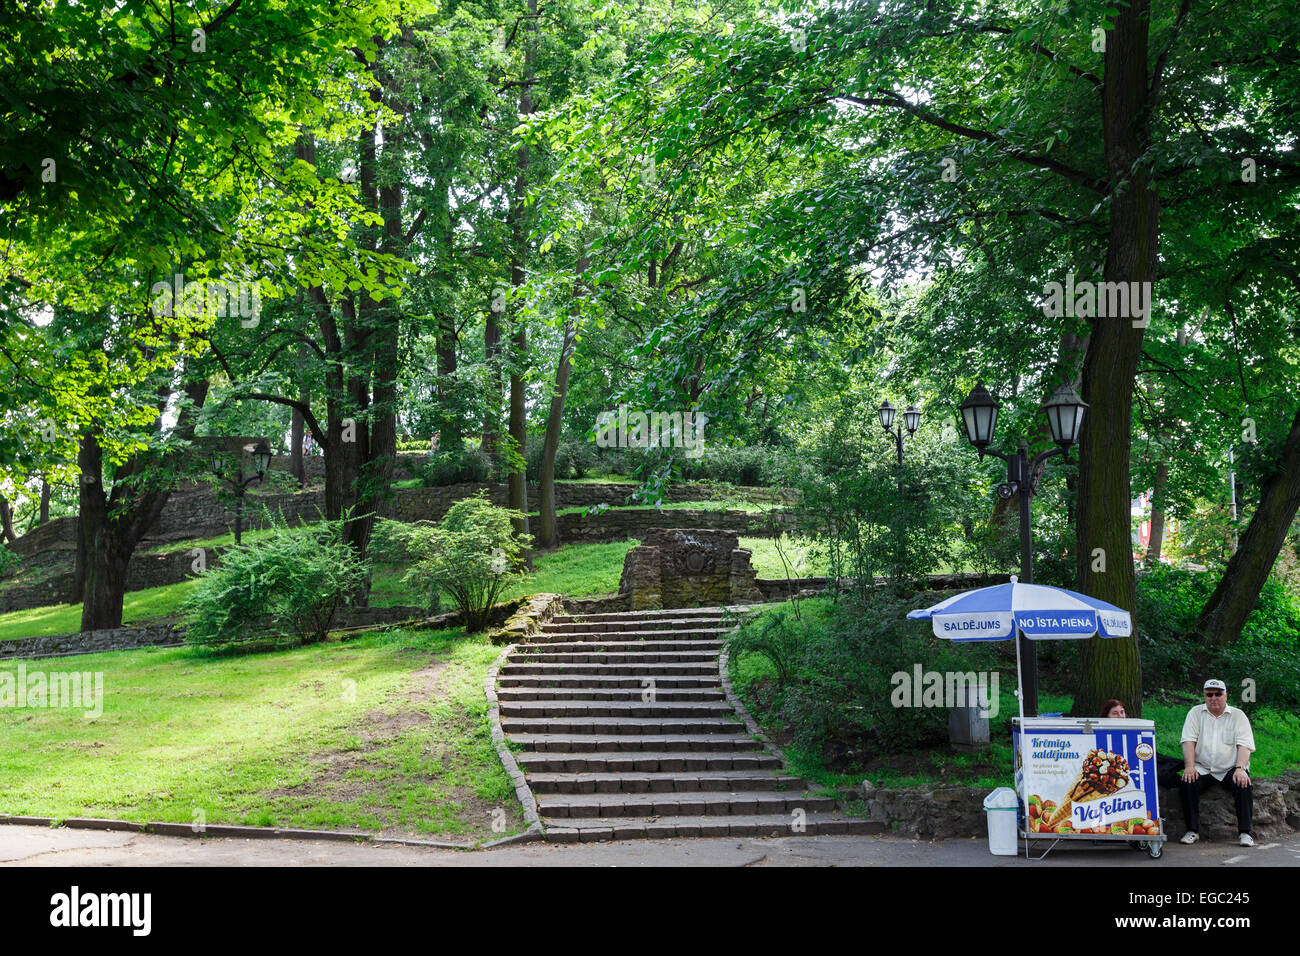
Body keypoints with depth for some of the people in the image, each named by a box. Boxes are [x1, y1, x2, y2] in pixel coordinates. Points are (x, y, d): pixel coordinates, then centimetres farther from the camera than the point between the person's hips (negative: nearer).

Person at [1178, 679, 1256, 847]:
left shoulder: (1238, 715, 6)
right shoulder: (1196, 713, 9)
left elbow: (1244, 745, -4)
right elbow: (1188, 741, 0)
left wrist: (1240, 768, -21)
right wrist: (1189, 766, -16)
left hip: (1231, 768, 0)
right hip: (1202, 768, 1)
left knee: (1244, 786, -30)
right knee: (1187, 784, -27)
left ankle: (1244, 833, -22)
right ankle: (1192, 830, -18)